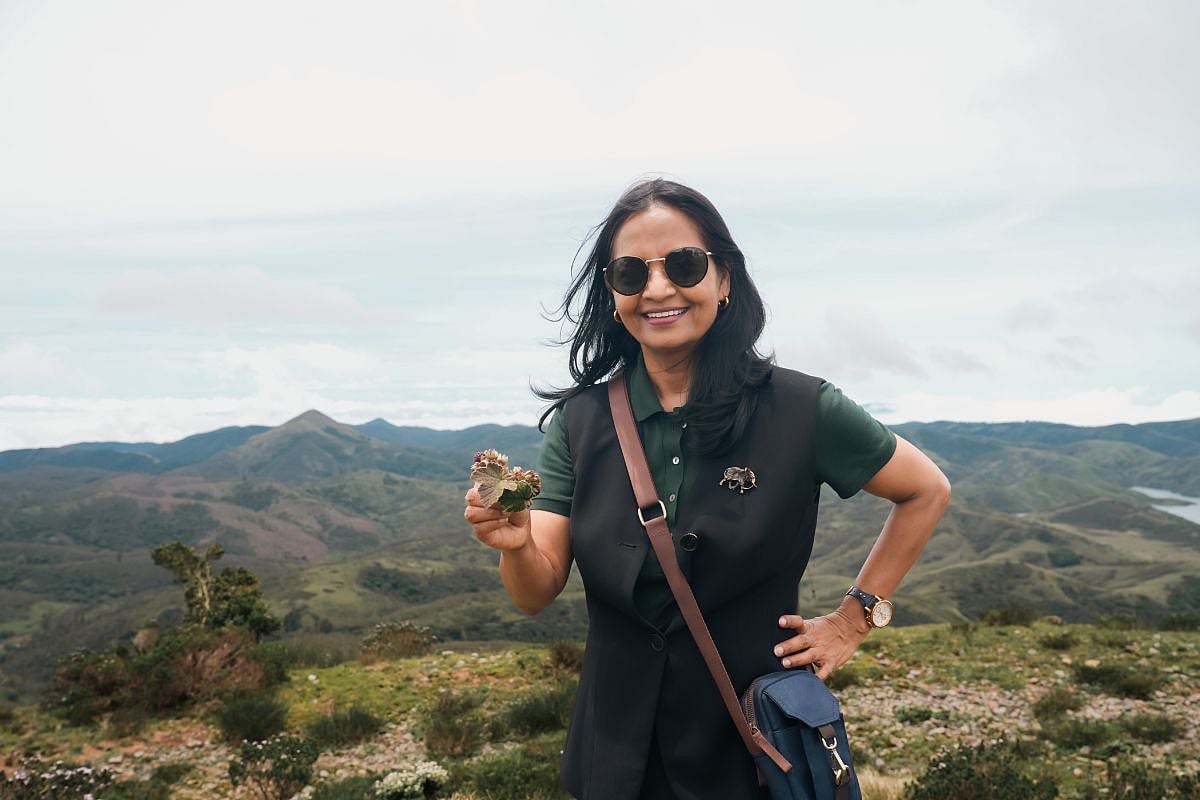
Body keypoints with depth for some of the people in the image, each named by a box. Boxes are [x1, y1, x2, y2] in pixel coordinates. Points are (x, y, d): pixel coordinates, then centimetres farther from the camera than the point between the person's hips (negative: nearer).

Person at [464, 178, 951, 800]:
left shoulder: (798, 409, -15)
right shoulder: (579, 421, -8)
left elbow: (927, 492, -1)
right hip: (616, 744, 3)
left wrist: (854, 619, -5)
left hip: (754, 743, -2)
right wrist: (516, 544, -31)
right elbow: (537, 594, -10)